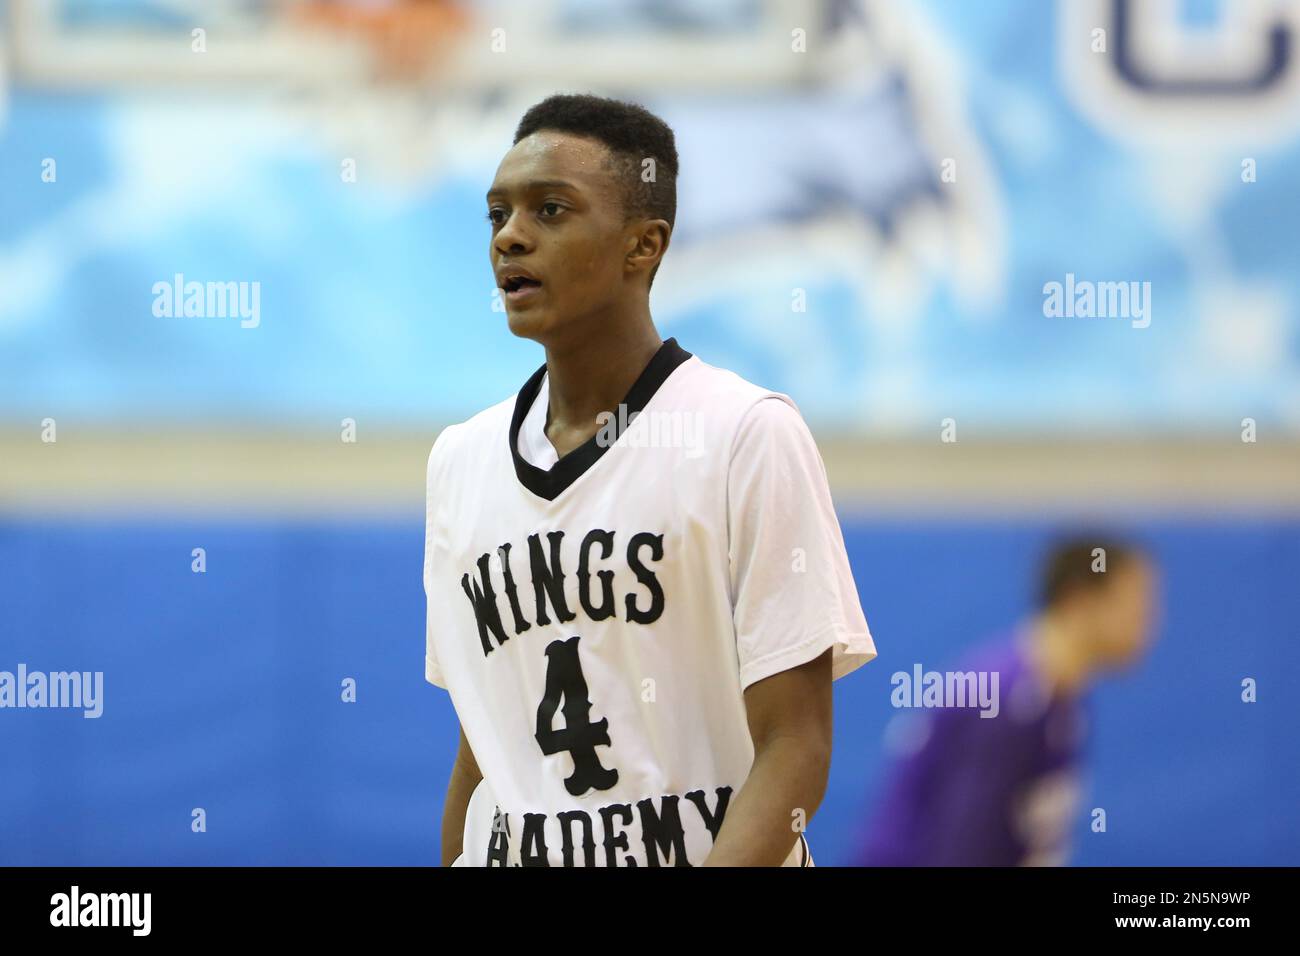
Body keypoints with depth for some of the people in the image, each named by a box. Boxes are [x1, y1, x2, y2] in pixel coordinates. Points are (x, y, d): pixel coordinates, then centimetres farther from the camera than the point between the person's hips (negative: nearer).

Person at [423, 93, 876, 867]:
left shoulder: (748, 434, -10)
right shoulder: (460, 460, 8)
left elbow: (794, 752, -14)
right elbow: (480, 752, 13)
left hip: (704, 846, -5)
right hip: (509, 854, 5)